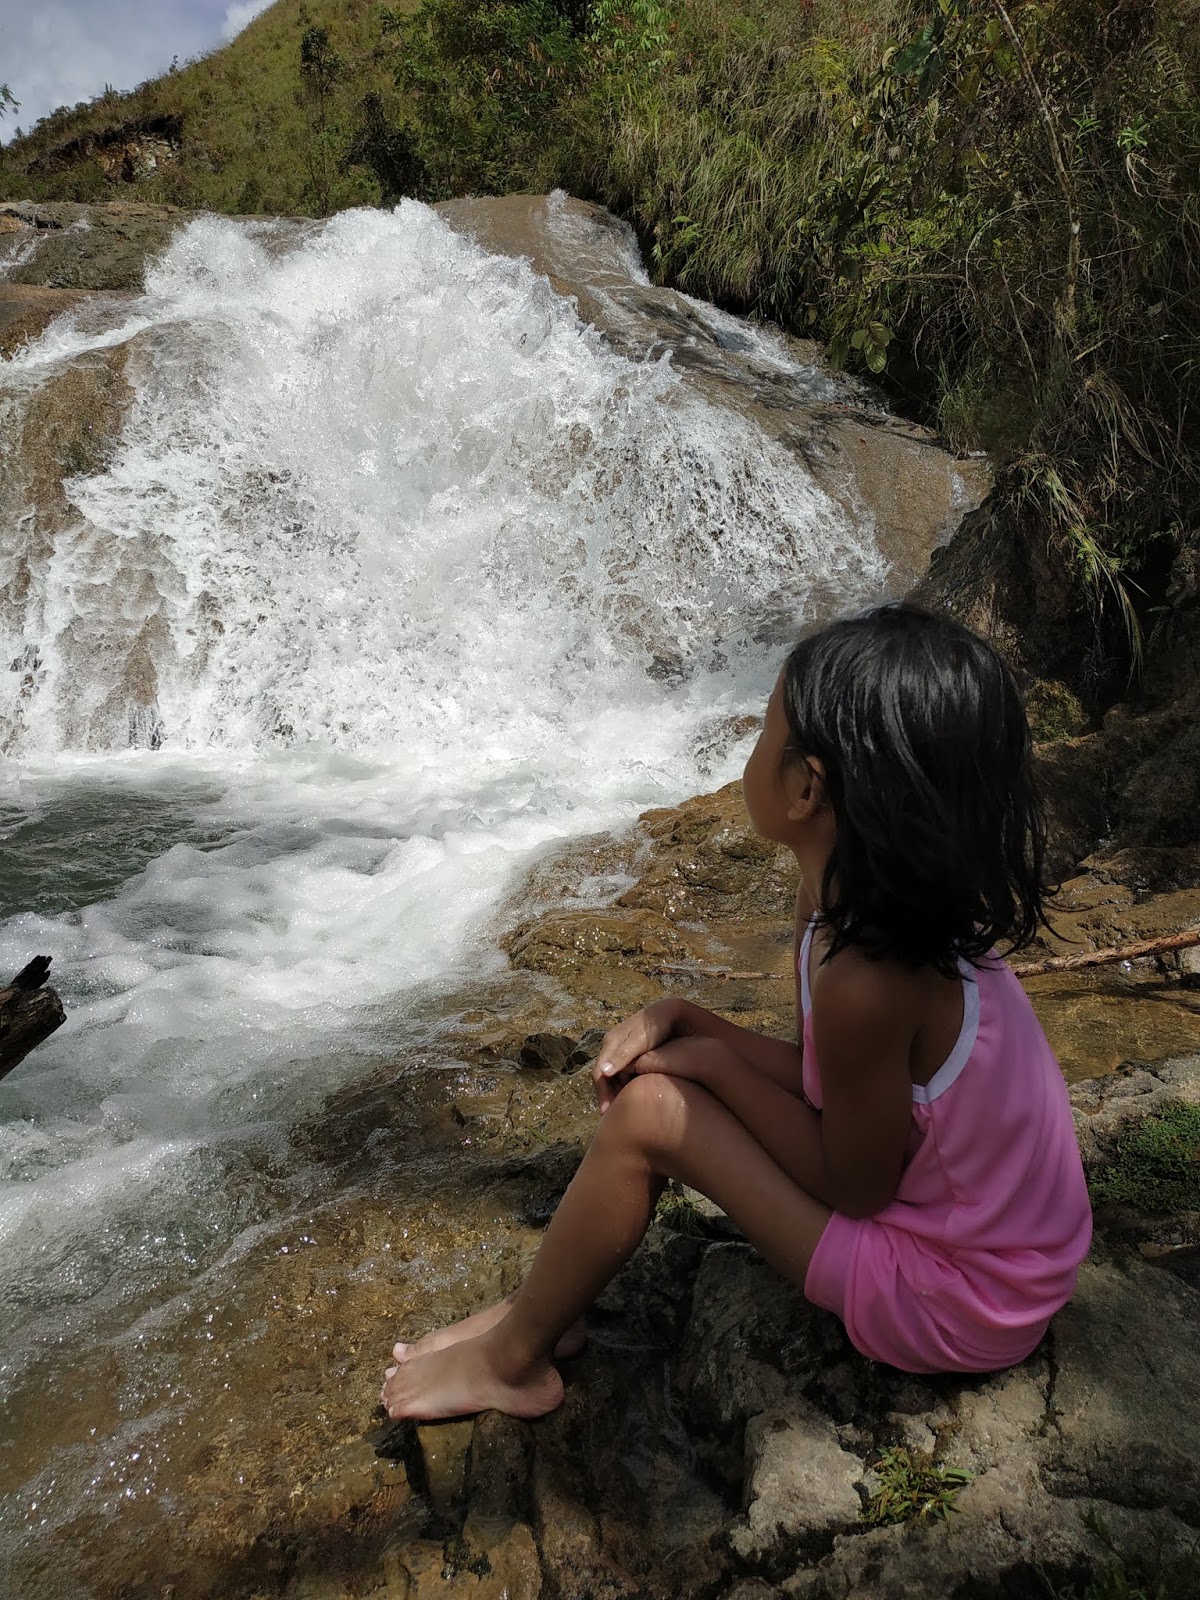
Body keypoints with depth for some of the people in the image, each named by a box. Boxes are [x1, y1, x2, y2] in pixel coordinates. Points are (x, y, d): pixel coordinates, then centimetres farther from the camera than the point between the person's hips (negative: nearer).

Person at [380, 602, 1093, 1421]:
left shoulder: (867, 982, -33)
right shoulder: (841, 897, -6)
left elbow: (854, 1188, -20)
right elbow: (819, 1078, 4)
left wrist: (718, 1060, -13)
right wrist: (681, 1018, -9)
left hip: (960, 1301, -8)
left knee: (653, 1112, -16)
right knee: (659, 1067, 5)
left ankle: (512, 1359, 9)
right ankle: (545, 1306, 17)